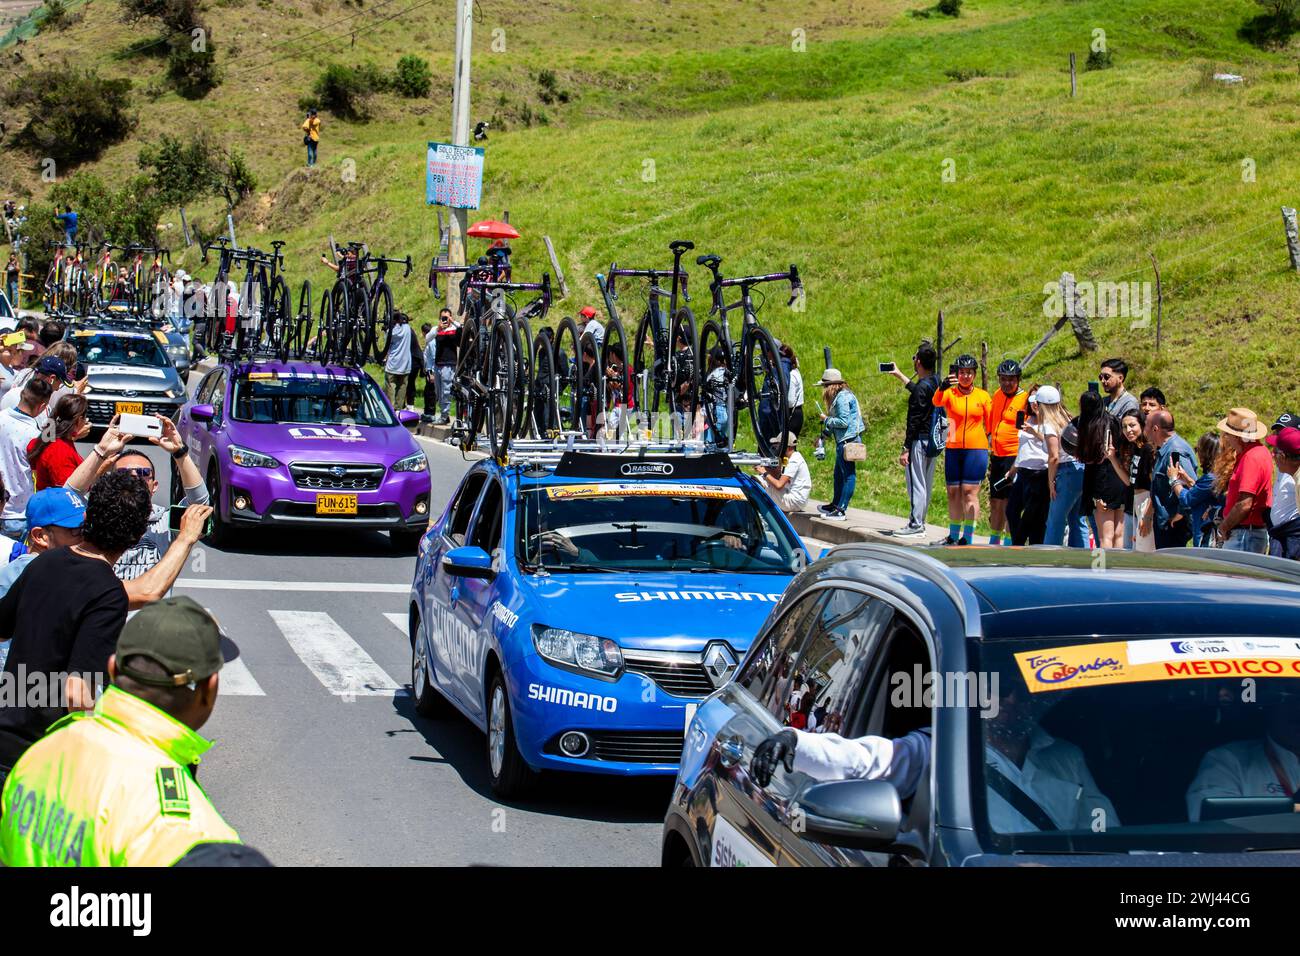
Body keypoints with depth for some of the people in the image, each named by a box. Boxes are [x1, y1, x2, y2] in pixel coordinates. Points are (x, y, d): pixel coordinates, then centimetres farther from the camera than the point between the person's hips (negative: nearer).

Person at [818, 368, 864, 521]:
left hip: (848, 440, -11)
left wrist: (827, 420, -8)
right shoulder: (839, 396, 16)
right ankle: (836, 505, 33)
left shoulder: (842, 398, -15)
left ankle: (841, 511, -8)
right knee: (839, 474, 20)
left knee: (848, 475, -7)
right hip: (844, 441, 11)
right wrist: (824, 433, 17)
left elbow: (843, 422, -20)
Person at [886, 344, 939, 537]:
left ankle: (915, 524, -7)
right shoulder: (935, 383, 10)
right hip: (933, 442, 9)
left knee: (915, 483, -6)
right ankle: (920, 521, 21)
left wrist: (906, 449, -18)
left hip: (920, 441, -9)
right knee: (926, 484, 14)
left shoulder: (922, 387, -17)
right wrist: (899, 375, 46)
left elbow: (914, 421, -20)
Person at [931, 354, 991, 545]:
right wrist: (942, 387, -39)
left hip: (976, 450, -2)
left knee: (969, 492, -8)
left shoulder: (983, 396, 5)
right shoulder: (950, 393, 4)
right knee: (953, 493, 8)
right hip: (953, 449, 2)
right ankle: (953, 536, 19)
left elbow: (991, 425, 8)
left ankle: (968, 538, -10)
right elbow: (937, 402, -19)